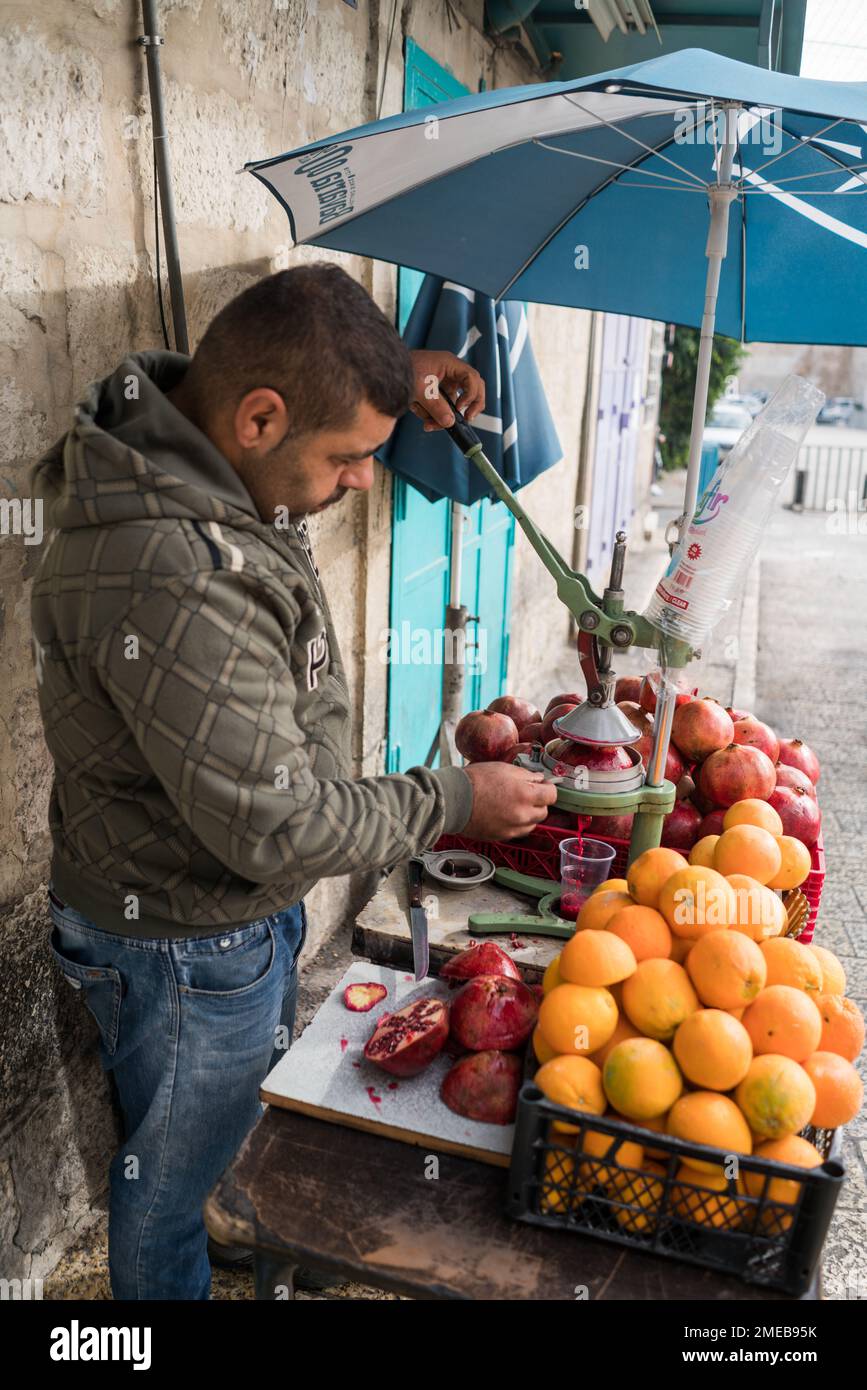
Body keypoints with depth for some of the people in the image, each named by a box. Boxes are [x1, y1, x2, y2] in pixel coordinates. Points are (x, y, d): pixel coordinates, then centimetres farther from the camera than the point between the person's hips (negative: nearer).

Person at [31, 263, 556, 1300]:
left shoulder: (177, 430, -7)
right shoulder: (180, 586, -37)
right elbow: (277, 827, -30)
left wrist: (393, 382, -1)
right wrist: (454, 802, -16)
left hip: (240, 902, 10)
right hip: (188, 949, -9)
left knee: (241, 1102, 32)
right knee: (173, 1171, 20)